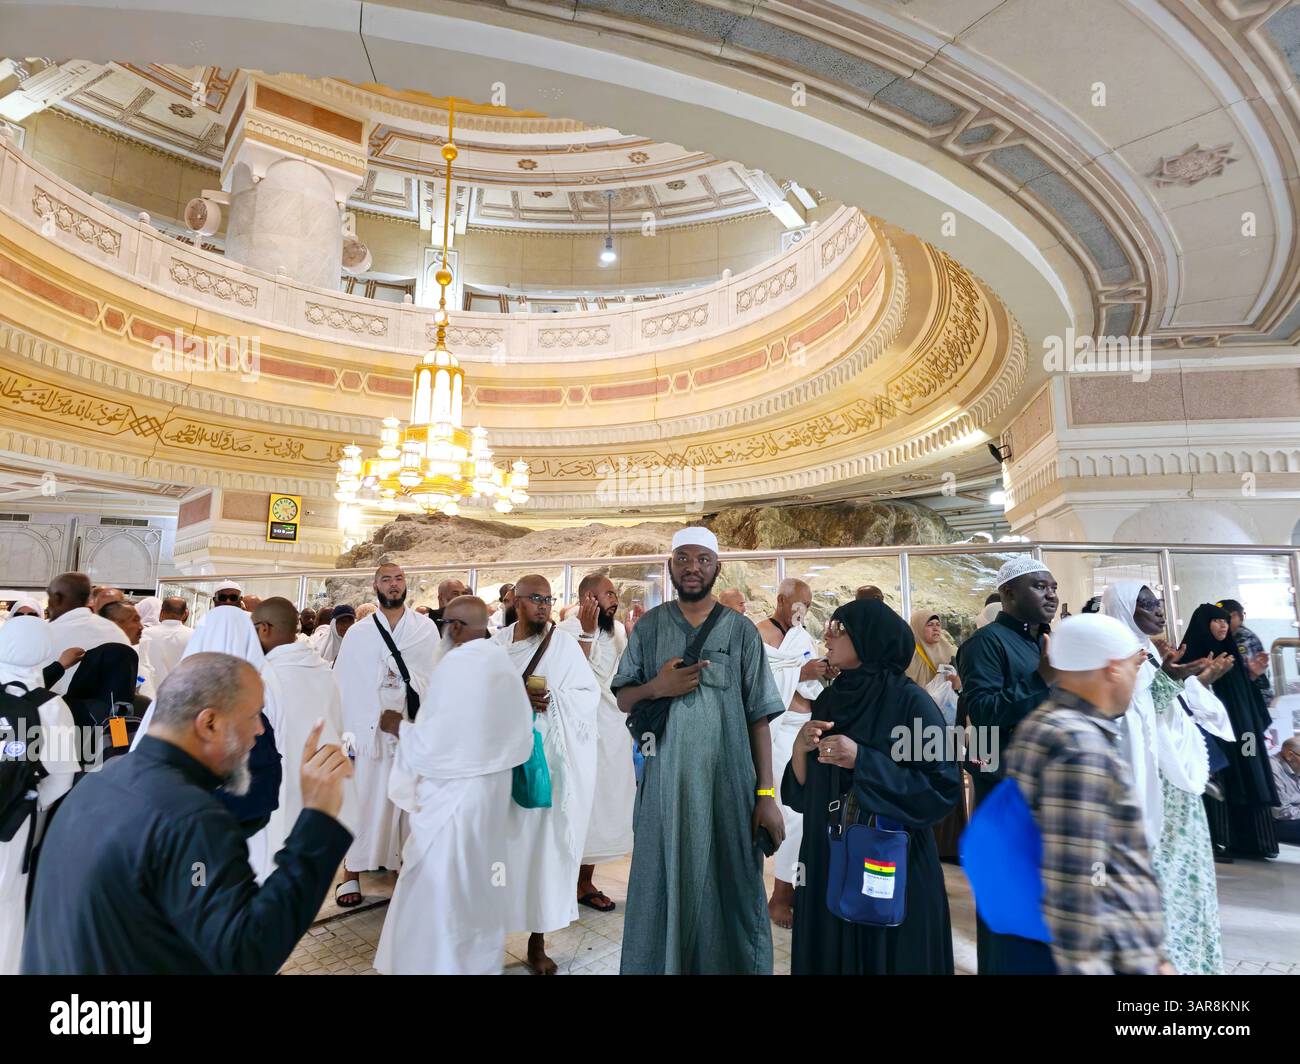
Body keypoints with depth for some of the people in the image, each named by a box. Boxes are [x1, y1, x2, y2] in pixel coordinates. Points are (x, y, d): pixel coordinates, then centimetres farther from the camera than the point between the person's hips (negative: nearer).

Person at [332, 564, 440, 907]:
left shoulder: (427, 629, 3)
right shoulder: (358, 633, 4)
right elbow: (342, 685, 2)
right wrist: (344, 731, -3)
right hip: (369, 731, 0)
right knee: (362, 803, 4)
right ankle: (351, 875, 17)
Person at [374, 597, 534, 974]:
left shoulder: (455, 664, -20)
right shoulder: (503, 661, 2)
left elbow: (432, 741, -19)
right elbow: (518, 730, 5)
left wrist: (399, 727, -3)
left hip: (455, 791, -8)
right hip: (494, 784, 8)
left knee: (441, 888, 8)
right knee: (480, 880, 21)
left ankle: (442, 963, 21)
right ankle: (482, 959, 36)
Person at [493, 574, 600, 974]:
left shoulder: (564, 643, -1)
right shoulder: (496, 643, 4)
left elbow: (590, 694, -3)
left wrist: (552, 697, -18)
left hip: (550, 757, -1)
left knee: (543, 841, 3)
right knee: (505, 839, 8)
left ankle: (537, 941, 15)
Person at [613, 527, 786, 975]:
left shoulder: (741, 631, 0)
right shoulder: (649, 627, 4)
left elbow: (758, 717, 0)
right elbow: (623, 699, 5)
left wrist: (767, 792, -4)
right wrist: (657, 686, -16)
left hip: (728, 782, -1)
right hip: (666, 781, 1)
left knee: (728, 888, 8)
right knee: (665, 885, 11)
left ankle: (730, 962, 30)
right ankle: (664, 962, 32)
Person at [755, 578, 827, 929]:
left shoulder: (801, 635, 17)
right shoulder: (760, 633, -7)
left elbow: (812, 685, 17)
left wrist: (823, 671, -3)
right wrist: (801, 673, -20)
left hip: (809, 728, 8)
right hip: (783, 730, -8)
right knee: (796, 811, -7)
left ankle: (793, 884, 24)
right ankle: (779, 896, 7)